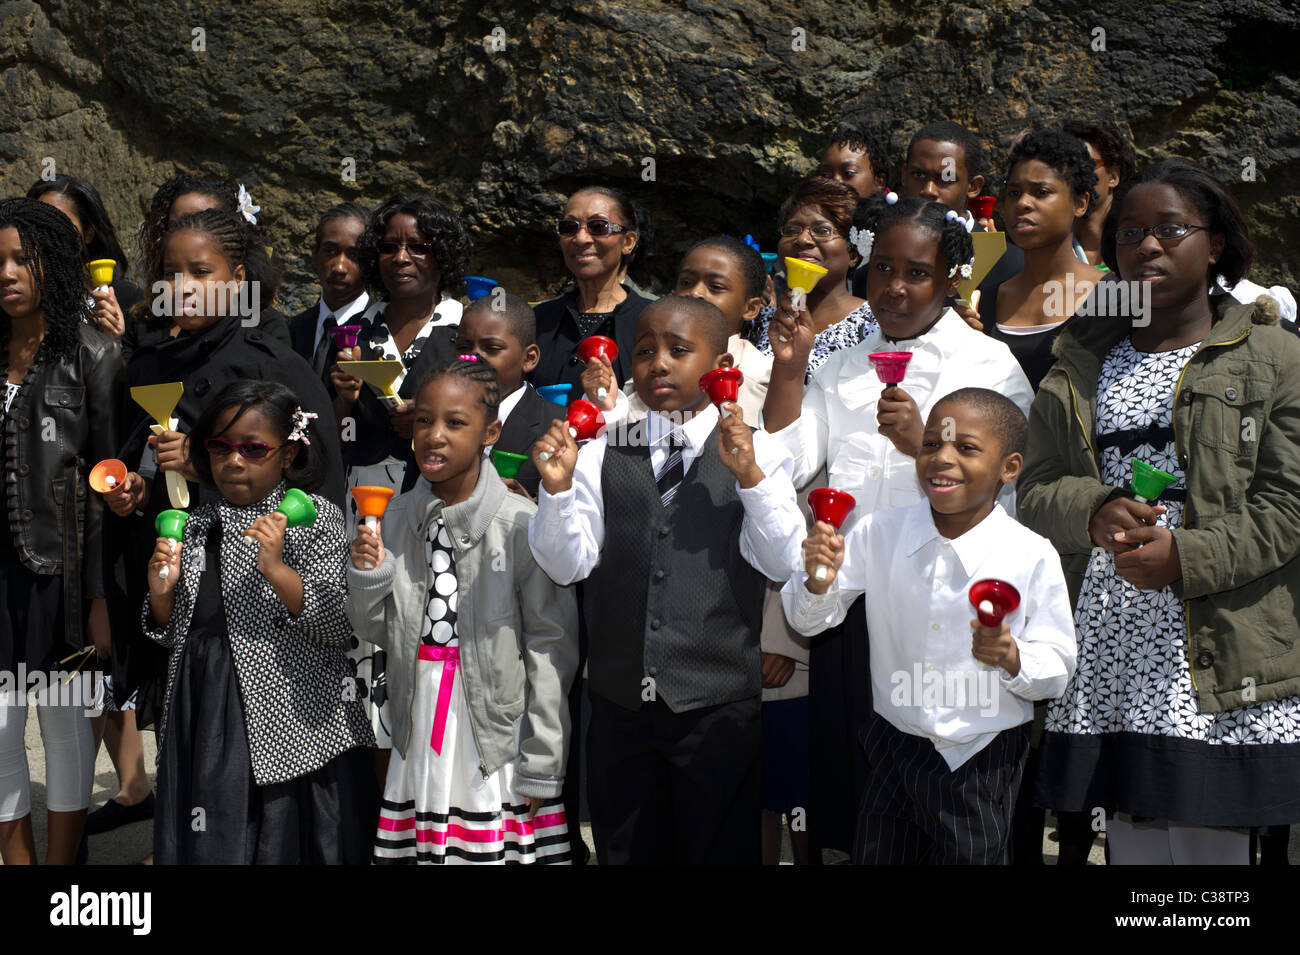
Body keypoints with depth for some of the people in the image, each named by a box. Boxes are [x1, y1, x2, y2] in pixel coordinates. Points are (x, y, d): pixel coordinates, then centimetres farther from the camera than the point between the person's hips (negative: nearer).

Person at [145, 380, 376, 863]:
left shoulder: (314, 517, -5)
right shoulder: (198, 525, 11)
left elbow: (341, 624, -13)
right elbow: (172, 634, 19)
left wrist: (276, 569, -24)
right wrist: (161, 593, -1)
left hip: (290, 722, -5)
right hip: (204, 718, 5)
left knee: (280, 845, 3)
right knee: (209, 845, 10)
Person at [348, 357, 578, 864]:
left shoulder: (521, 525, -11)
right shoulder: (395, 519, 5)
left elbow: (551, 648, -9)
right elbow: (378, 631, 13)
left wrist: (541, 767, -9)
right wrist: (367, 576, -7)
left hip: (498, 746, -4)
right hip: (419, 741, 4)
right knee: (417, 851, 8)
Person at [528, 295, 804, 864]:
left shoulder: (758, 455, -1)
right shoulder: (601, 457, 5)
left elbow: (782, 562, -11)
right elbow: (567, 566, -2)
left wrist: (750, 475, -24)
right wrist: (558, 488, -18)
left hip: (719, 708, -2)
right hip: (620, 704, 2)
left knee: (720, 849, 11)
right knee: (625, 850, 15)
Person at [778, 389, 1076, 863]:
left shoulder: (1034, 557, -12)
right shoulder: (878, 533, -6)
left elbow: (1057, 671, -7)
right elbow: (809, 622, 0)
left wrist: (1012, 659, -28)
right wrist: (818, 580, -21)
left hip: (983, 759, -2)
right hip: (894, 748, 2)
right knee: (876, 855, 13)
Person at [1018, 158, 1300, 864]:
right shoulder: (1082, 363, 16)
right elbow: (1035, 489, 10)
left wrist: (1187, 555, -16)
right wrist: (1093, 513, -12)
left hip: (1216, 660, -3)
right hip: (1105, 651, 4)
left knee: (1210, 841, -3)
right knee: (1130, 843, 9)